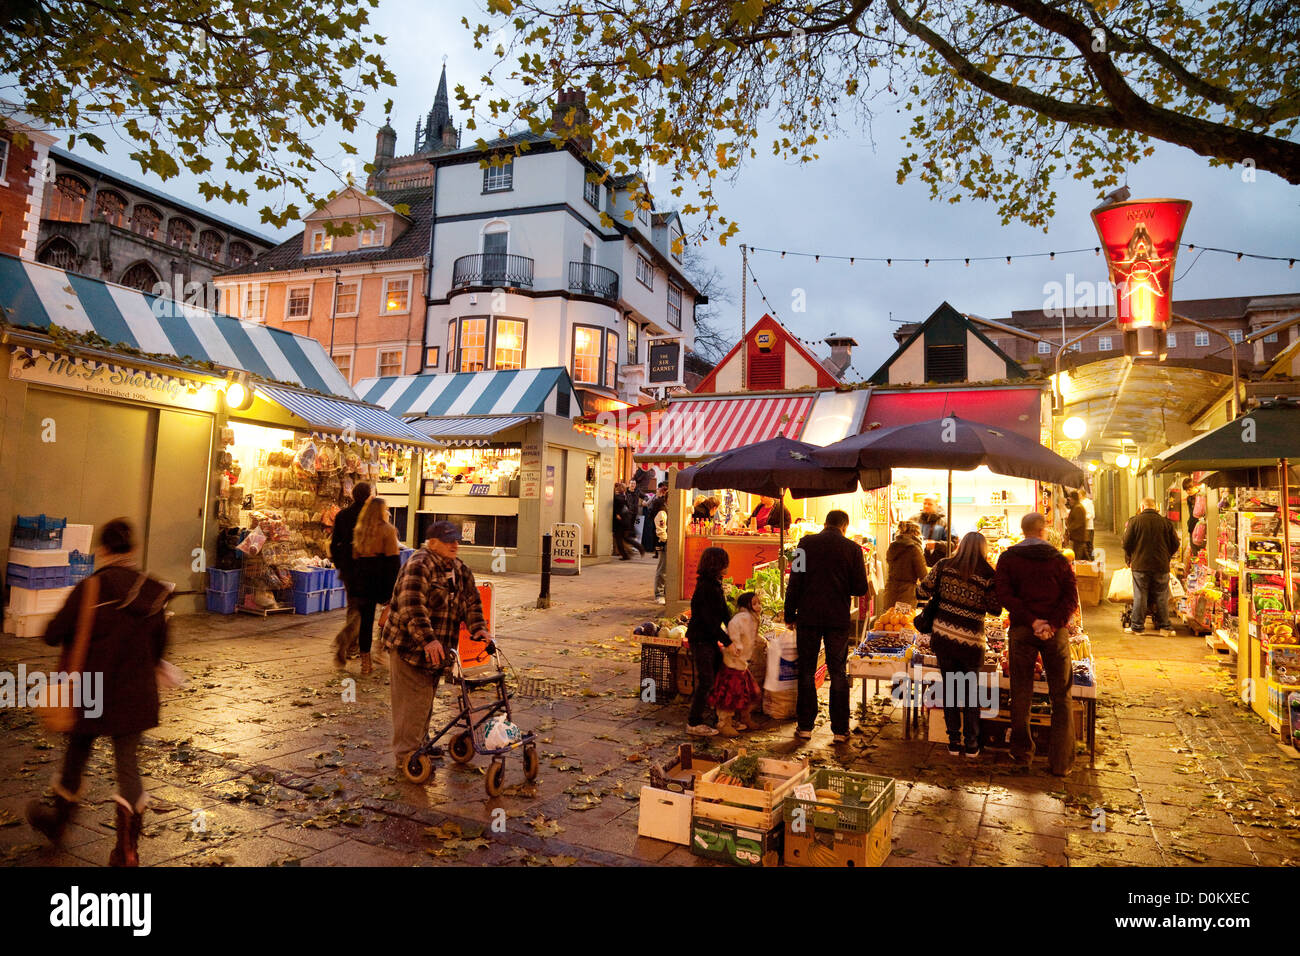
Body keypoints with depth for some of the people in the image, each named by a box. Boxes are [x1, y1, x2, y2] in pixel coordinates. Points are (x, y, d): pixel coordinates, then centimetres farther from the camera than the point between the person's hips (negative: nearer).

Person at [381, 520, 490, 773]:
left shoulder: (459, 570, 10)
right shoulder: (418, 566, -17)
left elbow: (471, 601, 11)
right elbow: (412, 606, -27)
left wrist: (478, 627, -7)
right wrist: (428, 639, -35)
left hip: (436, 649, 8)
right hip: (409, 647, -8)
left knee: (427, 699, 18)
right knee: (413, 702, -5)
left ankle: (420, 744, 33)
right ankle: (406, 756, 5)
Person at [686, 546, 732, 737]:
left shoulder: (715, 584, 8)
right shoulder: (705, 587, -22)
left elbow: (724, 611, 13)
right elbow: (710, 621, -23)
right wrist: (728, 642, -21)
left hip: (710, 639, 10)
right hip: (700, 640, -10)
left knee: (720, 673, 16)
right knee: (706, 681, -5)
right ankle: (694, 723, 4)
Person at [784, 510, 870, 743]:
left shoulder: (806, 543, -3)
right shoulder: (852, 548, -3)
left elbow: (795, 581, -4)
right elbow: (860, 589, -2)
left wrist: (790, 613, 3)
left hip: (808, 617, 0)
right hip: (839, 619, 0)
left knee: (806, 673, 10)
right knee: (838, 674, 10)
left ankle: (805, 726, 14)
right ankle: (840, 730, 14)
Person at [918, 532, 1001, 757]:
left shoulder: (945, 565, -3)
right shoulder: (988, 574, -9)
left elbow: (926, 587, 0)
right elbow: (996, 609, -4)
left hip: (943, 635, 2)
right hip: (971, 641, -1)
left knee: (950, 689, 13)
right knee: (971, 692, 15)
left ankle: (954, 741, 18)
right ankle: (971, 743, 19)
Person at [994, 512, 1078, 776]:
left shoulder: (1008, 558, 2)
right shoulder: (1059, 559, 3)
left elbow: (1004, 594, -9)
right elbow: (1071, 597, -7)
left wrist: (1031, 621, -12)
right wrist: (1052, 624, -15)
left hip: (1021, 630, 0)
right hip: (1056, 632, 0)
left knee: (1021, 693, 10)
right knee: (1061, 695, 8)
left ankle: (1022, 753, 19)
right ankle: (1061, 762, 9)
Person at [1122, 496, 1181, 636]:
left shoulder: (1134, 521, -4)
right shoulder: (1166, 522, 1)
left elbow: (1127, 543, -4)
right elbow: (1175, 544, 5)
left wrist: (1128, 560, 12)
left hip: (1140, 565, -1)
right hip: (1161, 566, 1)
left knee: (1140, 597, 4)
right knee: (1161, 597, 8)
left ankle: (1137, 626, 8)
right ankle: (1164, 626, 12)